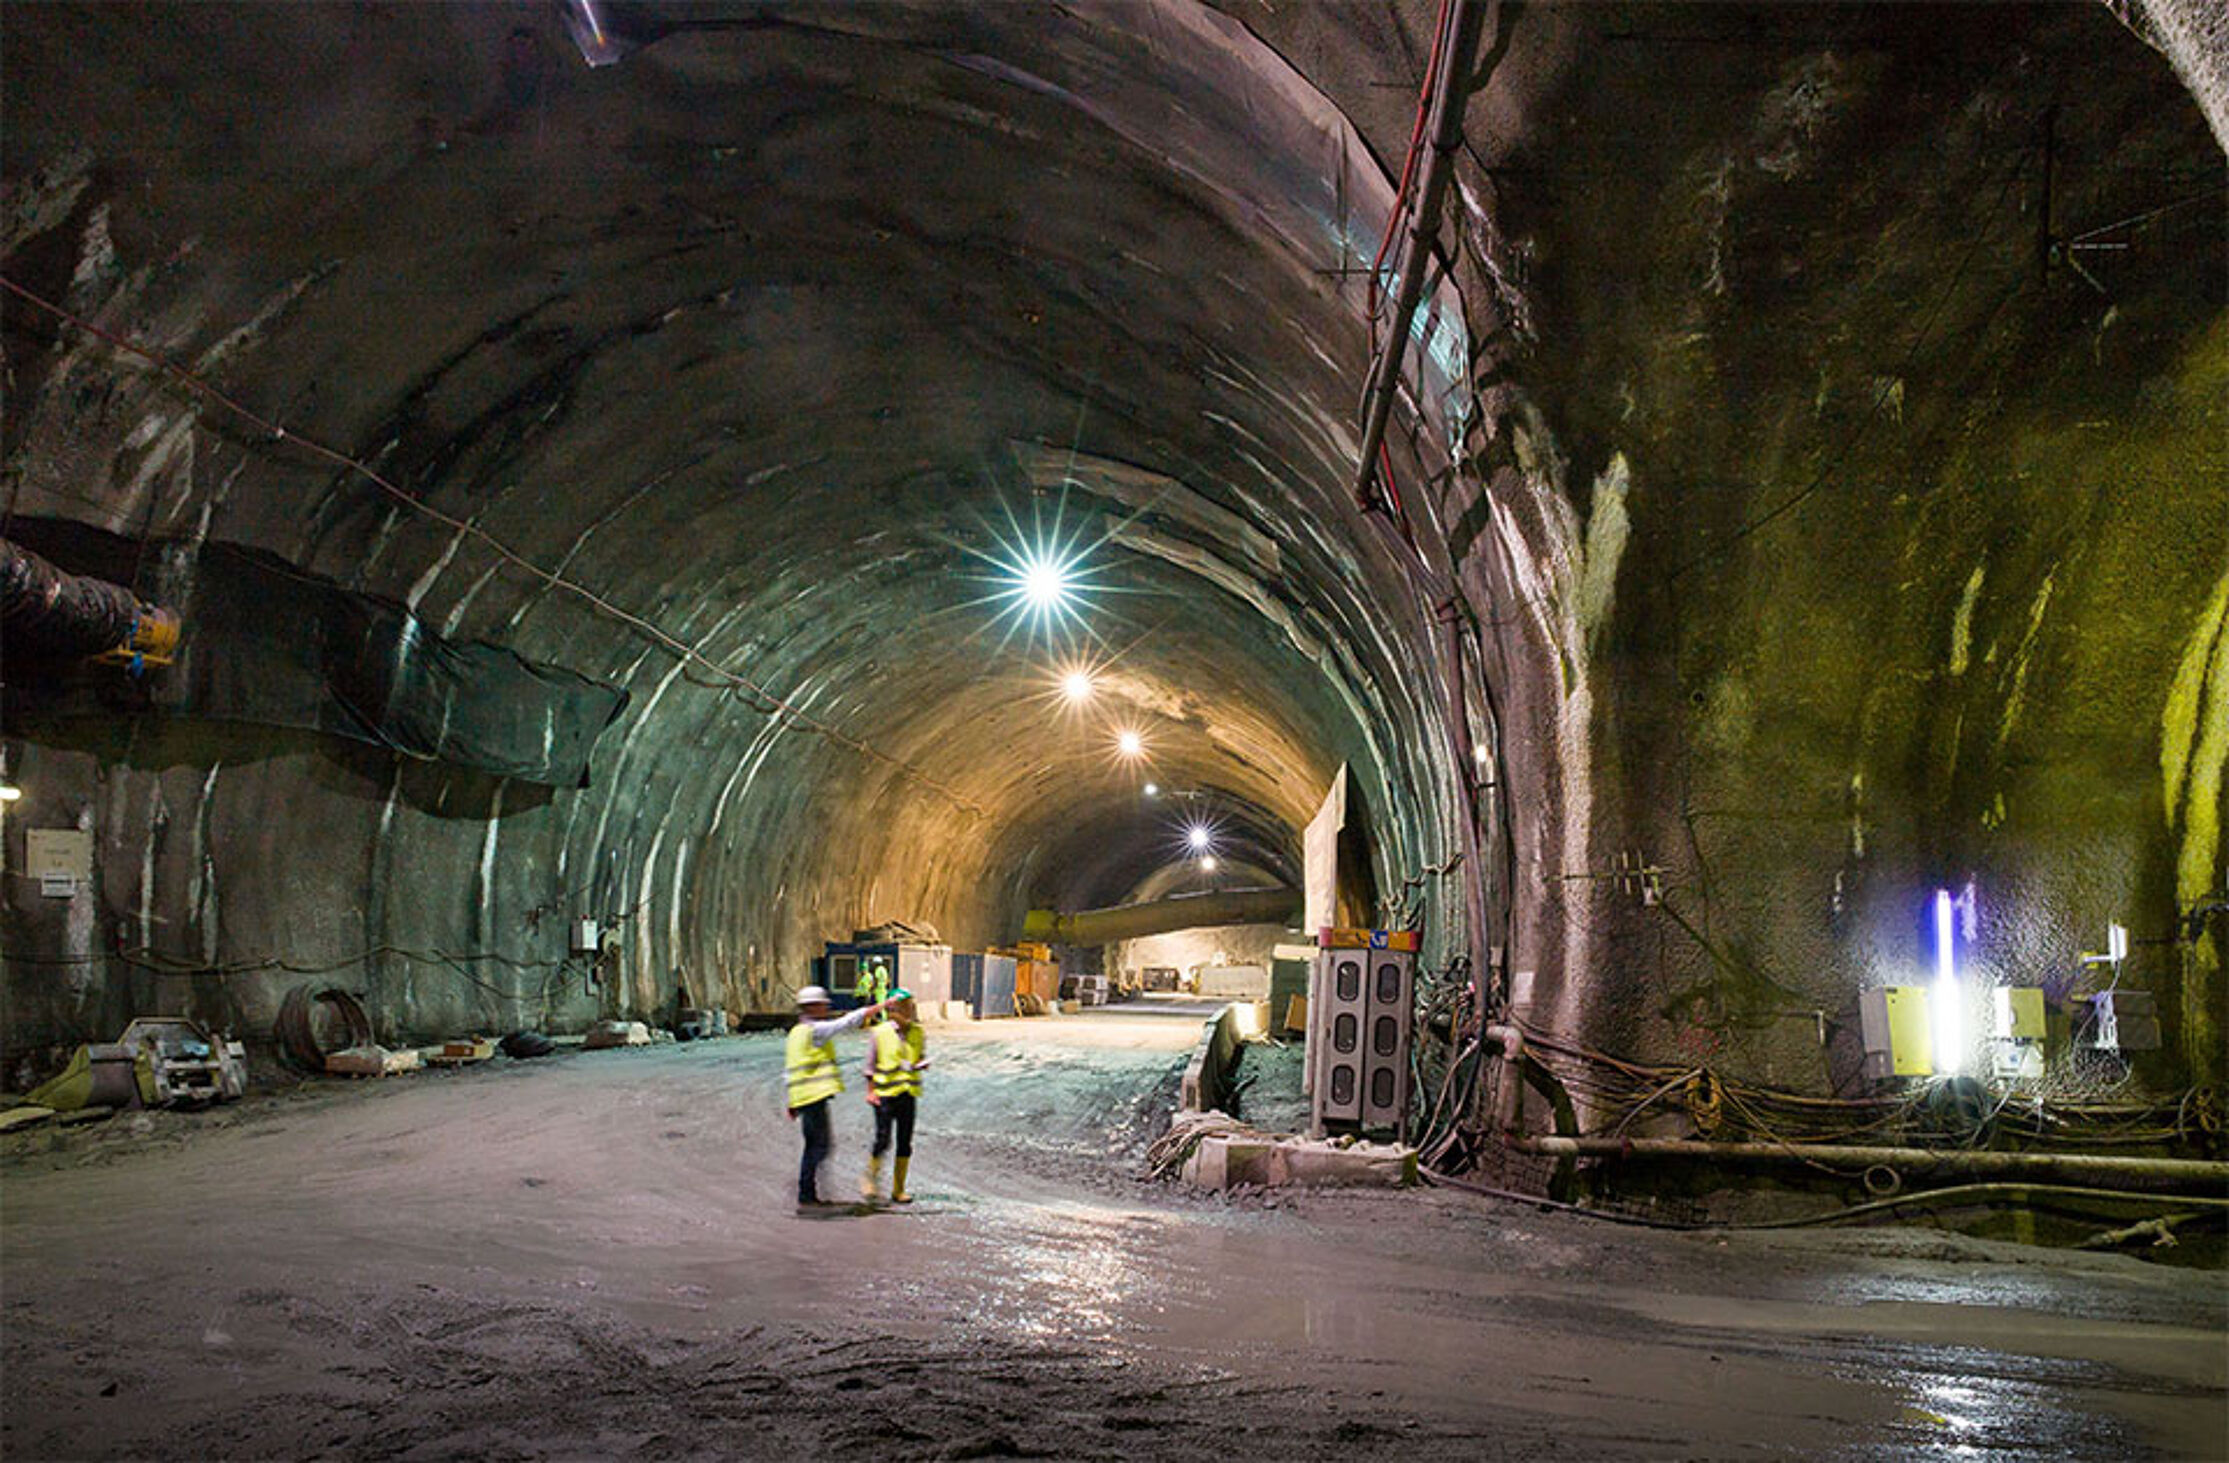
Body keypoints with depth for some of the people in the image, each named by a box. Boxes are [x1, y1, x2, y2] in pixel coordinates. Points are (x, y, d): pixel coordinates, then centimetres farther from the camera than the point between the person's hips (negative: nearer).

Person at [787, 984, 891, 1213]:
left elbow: (791, 1070, 20)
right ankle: (805, 1199, -9)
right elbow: (849, 1021, -13)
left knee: (814, 1146, 15)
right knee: (818, 1146, -8)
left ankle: (809, 1195, 19)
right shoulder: (815, 1030, -11)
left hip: (803, 1099, 10)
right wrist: (883, 1005, -9)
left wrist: (792, 1104, 22)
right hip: (814, 1097, -10)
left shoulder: (796, 1032, 17)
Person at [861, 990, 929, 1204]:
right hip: (885, 1094, -4)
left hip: (908, 1094, 4)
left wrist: (921, 1065, -9)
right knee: (883, 1140, -9)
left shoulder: (919, 1033, 5)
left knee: (905, 1143, 5)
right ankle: (870, 1180, 13)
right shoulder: (879, 1033, -5)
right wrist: (870, 1091, -4)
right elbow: (870, 1064, 1)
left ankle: (898, 1190, 14)